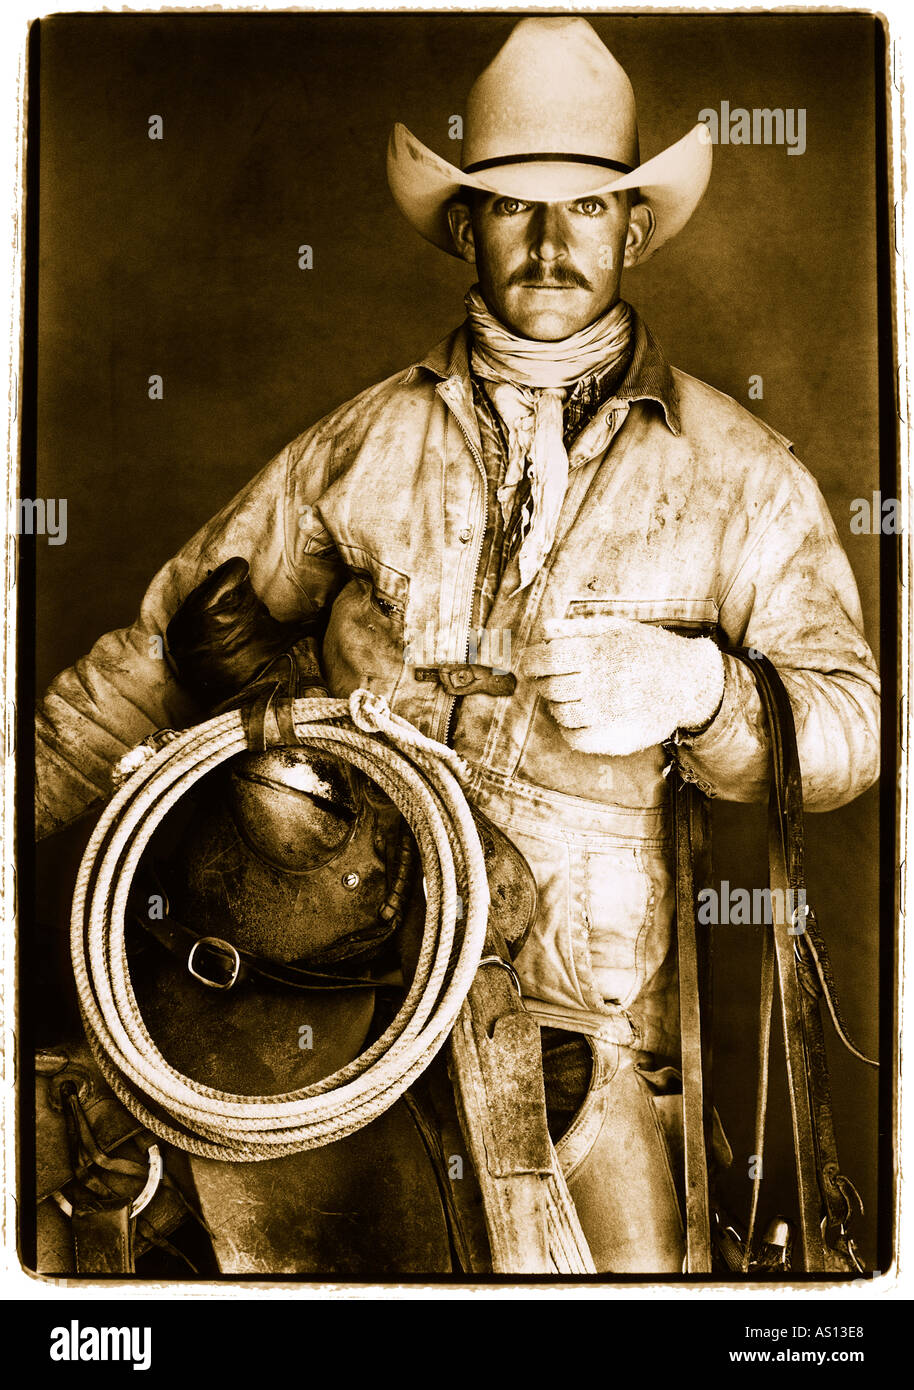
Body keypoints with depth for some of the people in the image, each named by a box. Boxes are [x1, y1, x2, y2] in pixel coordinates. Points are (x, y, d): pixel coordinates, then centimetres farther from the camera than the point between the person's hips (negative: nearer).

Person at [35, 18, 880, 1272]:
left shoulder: (739, 472, 7)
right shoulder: (368, 440, 10)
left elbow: (855, 723, 3)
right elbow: (172, 642, 12)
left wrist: (692, 686, -16)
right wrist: (28, 794, 7)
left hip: (584, 1006, 0)